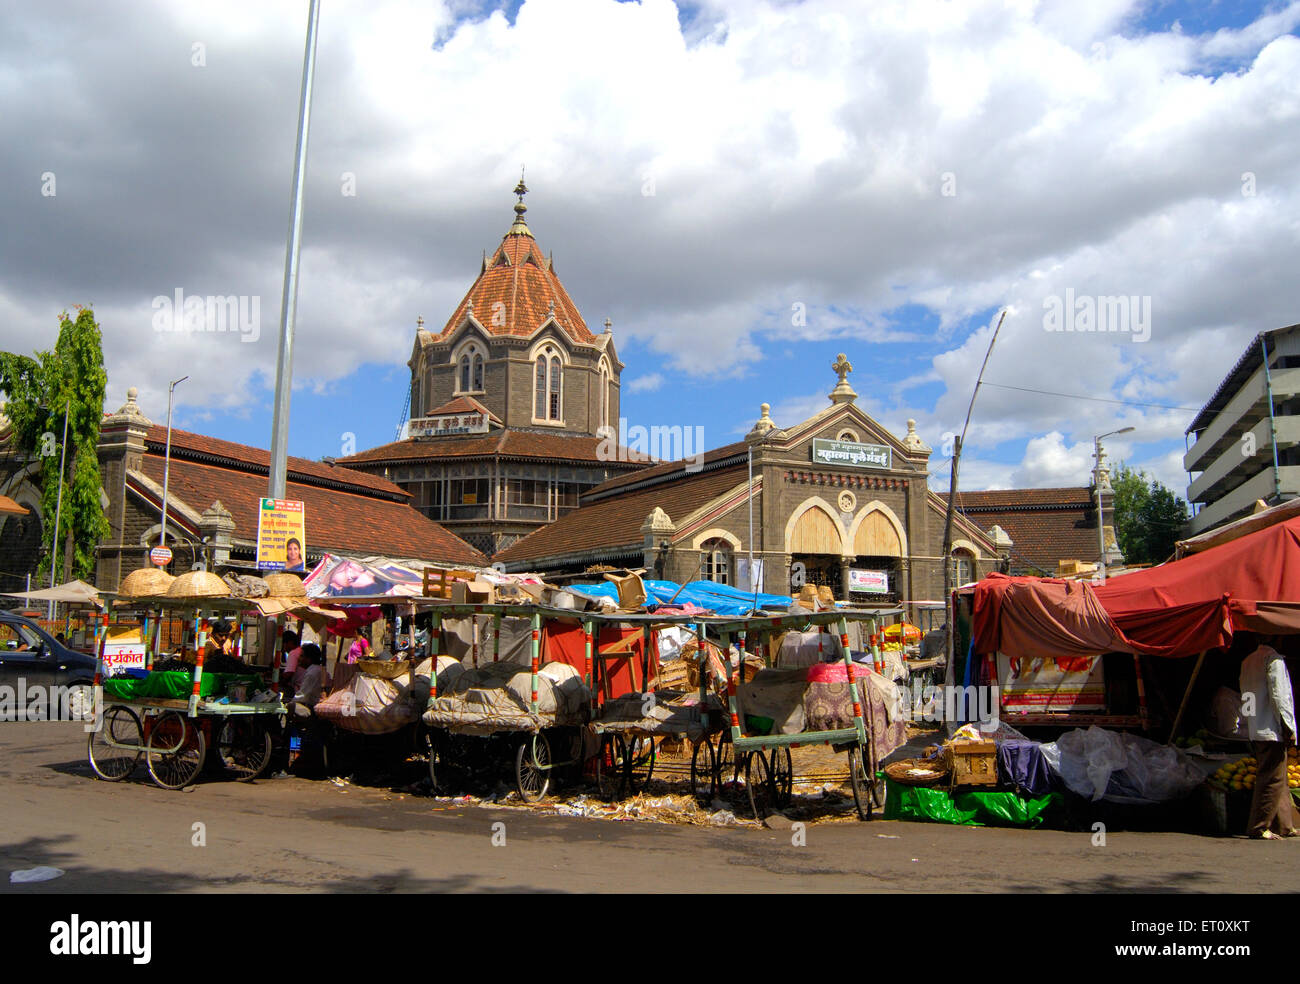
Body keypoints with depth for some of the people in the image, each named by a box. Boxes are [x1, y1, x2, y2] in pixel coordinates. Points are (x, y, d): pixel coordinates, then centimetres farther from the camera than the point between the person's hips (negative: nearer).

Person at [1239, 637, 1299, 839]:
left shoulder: (1247, 661, 17)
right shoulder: (1274, 658, -9)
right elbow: (1278, 695, -16)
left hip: (1255, 731, 9)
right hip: (1272, 731, -9)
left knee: (1277, 780, 15)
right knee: (1273, 779, -6)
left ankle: (1284, 825, 20)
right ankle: (1259, 828, -5)